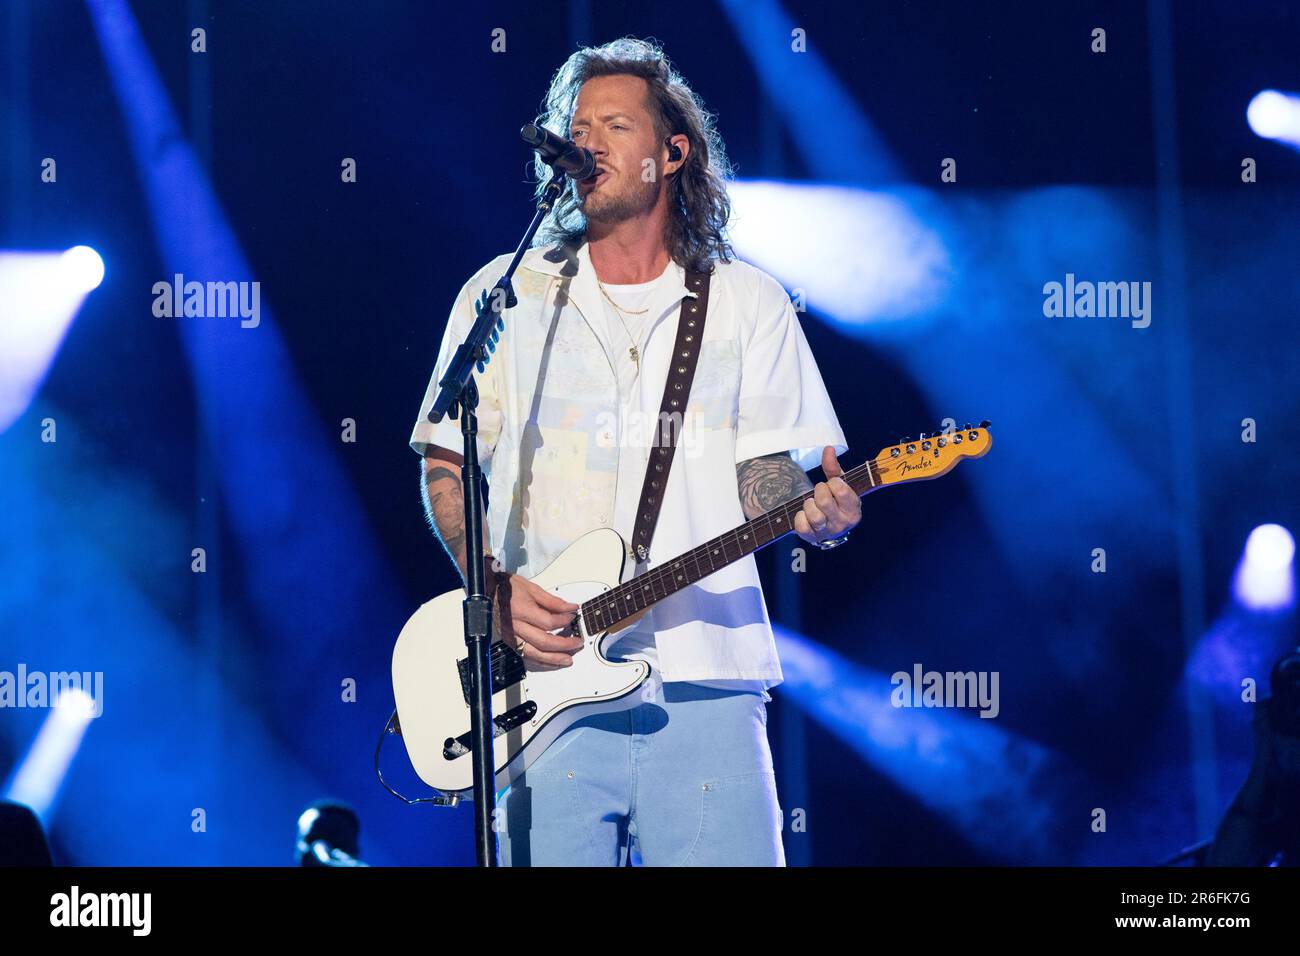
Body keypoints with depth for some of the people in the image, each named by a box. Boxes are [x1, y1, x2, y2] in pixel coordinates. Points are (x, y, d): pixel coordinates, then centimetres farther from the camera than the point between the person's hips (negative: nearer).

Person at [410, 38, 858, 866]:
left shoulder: (747, 303, 13)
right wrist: (498, 590, -6)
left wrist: (815, 511, -15)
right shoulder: (506, 294, 12)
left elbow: (764, 472, 8)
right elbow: (447, 467, 10)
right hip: (545, 682, 0)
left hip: (701, 683, 0)